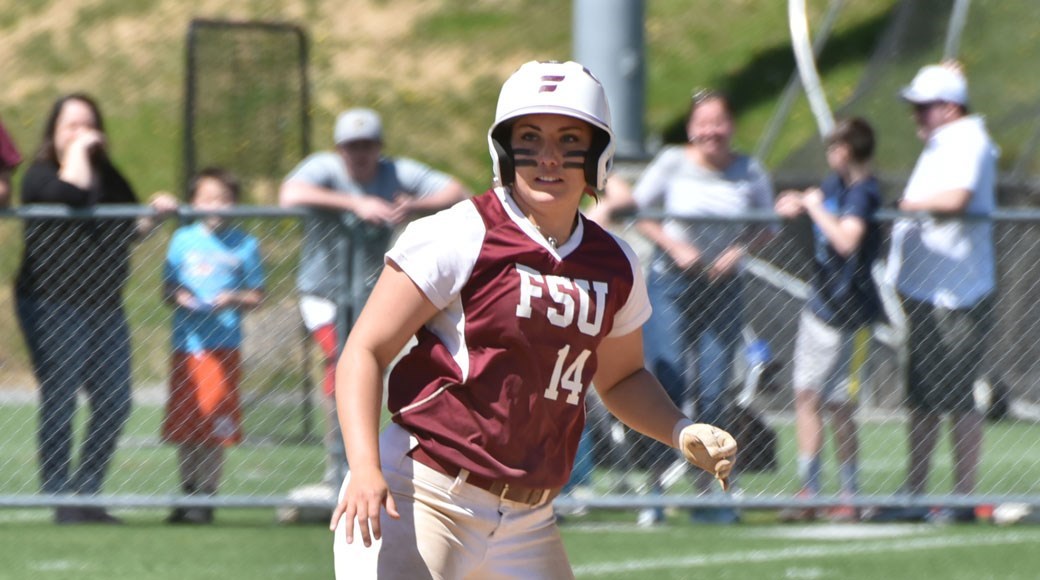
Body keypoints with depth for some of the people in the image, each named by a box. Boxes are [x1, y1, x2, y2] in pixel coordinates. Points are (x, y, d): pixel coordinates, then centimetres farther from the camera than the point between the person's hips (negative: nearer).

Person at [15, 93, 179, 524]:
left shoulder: (108, 176, 19)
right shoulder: (40, 175, -2)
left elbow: (132, 227, 26)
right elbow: (73, 193, -23)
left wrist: (155, 213, 7)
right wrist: (77, 150, -9)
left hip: (105, 305, 7)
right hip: (54, 305, -7)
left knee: (114, 403, 4)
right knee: (60, 402, -6)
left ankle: (87, 495, 12)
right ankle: (61, 500, -3)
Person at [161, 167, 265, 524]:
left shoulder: (244, 245, 3)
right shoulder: (183, 240, 8)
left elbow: (257, 296, 4)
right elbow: (167, 288, 10)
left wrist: (233, 299, -15)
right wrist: (179, 297, -11)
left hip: (223, 346, -2)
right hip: (185, 344, 2)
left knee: (214, 428, -3)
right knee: (183, 426, 5)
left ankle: (206, 497, 4)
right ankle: (188, 492, 18)